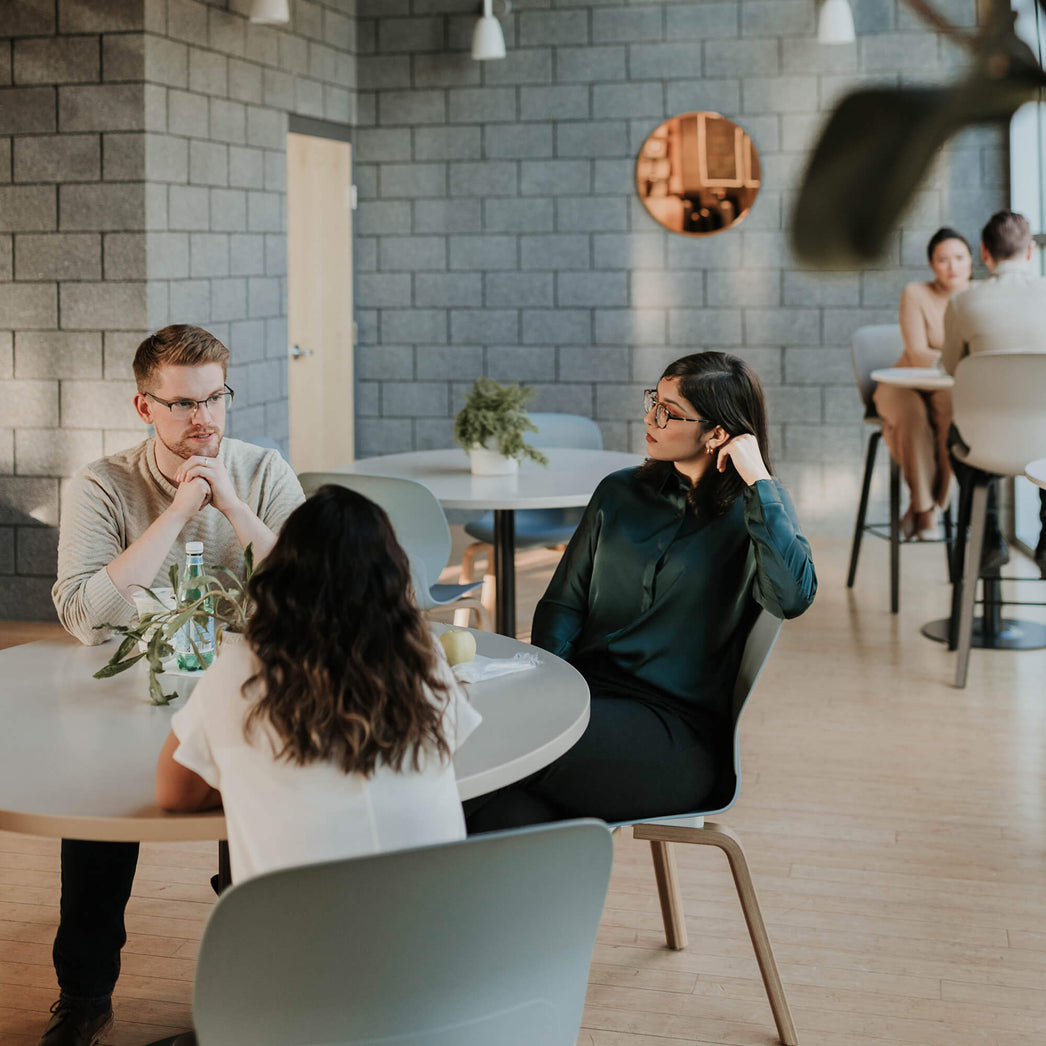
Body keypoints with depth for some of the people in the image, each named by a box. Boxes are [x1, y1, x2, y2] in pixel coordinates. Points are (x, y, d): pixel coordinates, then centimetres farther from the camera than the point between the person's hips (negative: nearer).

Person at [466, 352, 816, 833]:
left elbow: (793, 595, -19)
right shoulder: (620, 492, 16)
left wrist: (759, 478, -14)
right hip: (585, 697, 4)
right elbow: (562, 604, 16)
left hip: (676, 728, -4)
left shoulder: (755, 511, 3)